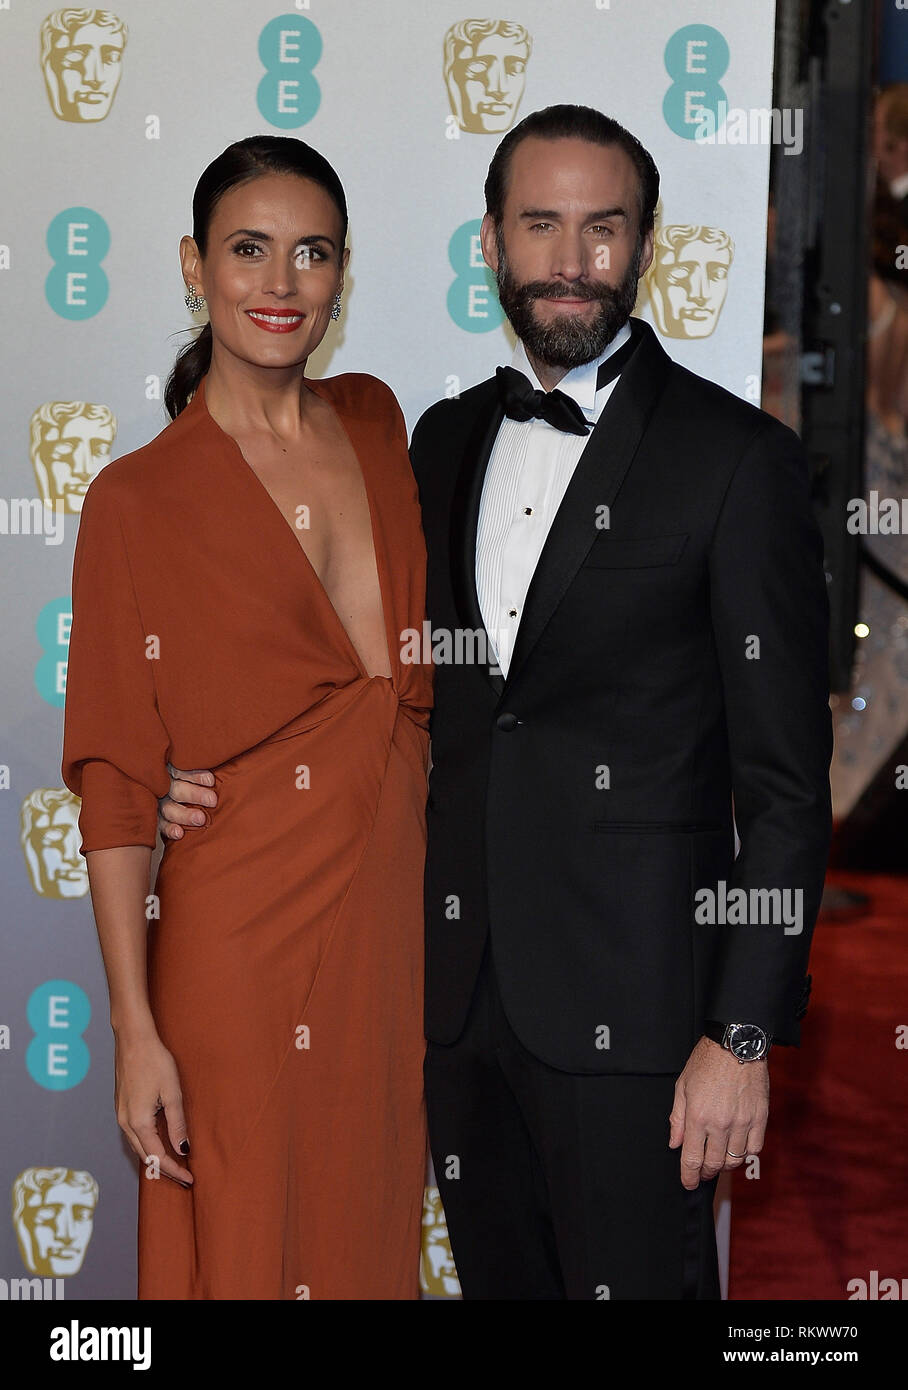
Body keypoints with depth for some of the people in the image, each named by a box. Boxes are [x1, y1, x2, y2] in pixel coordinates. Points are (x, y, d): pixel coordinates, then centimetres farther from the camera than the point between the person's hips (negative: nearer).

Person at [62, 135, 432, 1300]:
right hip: (242, 936, -5)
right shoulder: (139, 500, -7)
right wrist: (135, 1029, -13)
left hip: (395, 924, 5)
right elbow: (115, 781, -8)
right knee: (245, 1252, 6)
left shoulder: (377, 423, 8)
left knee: (373, 1239, 15)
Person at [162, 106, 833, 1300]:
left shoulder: (737, 458, -8)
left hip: (628, 1008, -5)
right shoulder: (445, 440, 11)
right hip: (462, 987, 6)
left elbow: (786, 784, -10)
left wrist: (742, 1035, -14)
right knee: (497, 1279, 16)